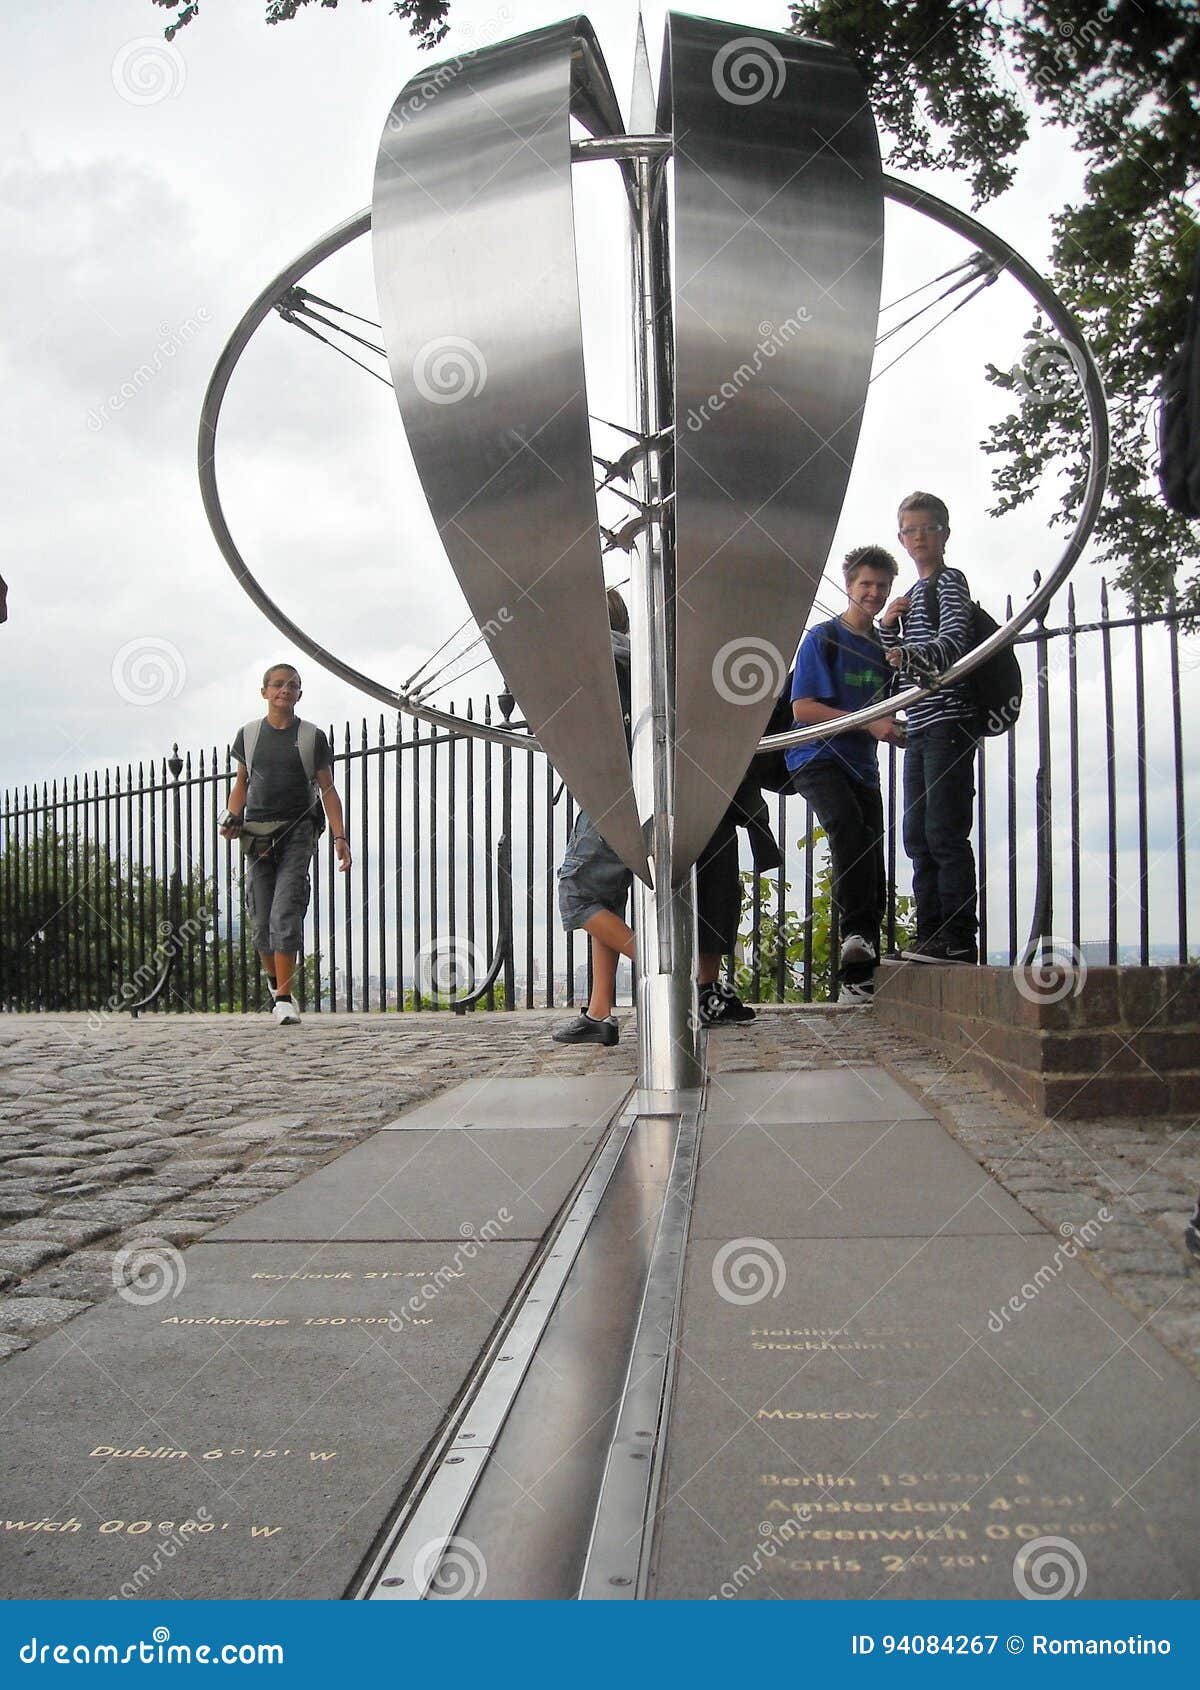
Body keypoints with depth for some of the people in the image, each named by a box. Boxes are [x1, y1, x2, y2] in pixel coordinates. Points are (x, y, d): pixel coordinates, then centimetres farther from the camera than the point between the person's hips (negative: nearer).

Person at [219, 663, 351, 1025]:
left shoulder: (312, 737, 6)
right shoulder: (248, 734, 12)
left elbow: (327, 790, 5)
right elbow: (241, 784, 19)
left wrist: (340, 837, -5)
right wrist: (232, 818, 0)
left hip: (297, 834, -3)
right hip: (256, 835, 3)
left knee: (286, 914, -13)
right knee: (261, 920, 4)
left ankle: (284, 998, -13)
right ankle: (274, 982, 27)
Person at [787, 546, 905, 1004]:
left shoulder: (886, 645, 17)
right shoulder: (823, 637, 0)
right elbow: (802, 708, -9)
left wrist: (896, 728, 2)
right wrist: (868, 723, -16)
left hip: (863, 766, 6)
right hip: (818, 759, -6)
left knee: (873, 872, 1)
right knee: (848, 829, -35)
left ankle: (858, 980, 8)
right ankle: (856, 932, -33)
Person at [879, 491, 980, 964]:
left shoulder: (950, 582, -2)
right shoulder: (915, 592, 24)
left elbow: (953, 644, -17)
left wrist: (908, 653, -34)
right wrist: (889, 627, 9)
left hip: (949, 721, -9)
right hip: (920, 728, 9)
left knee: (945, 833, -12)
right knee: (918, 836, 8)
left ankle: (959, 939, -11)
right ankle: (931, 937, 13)